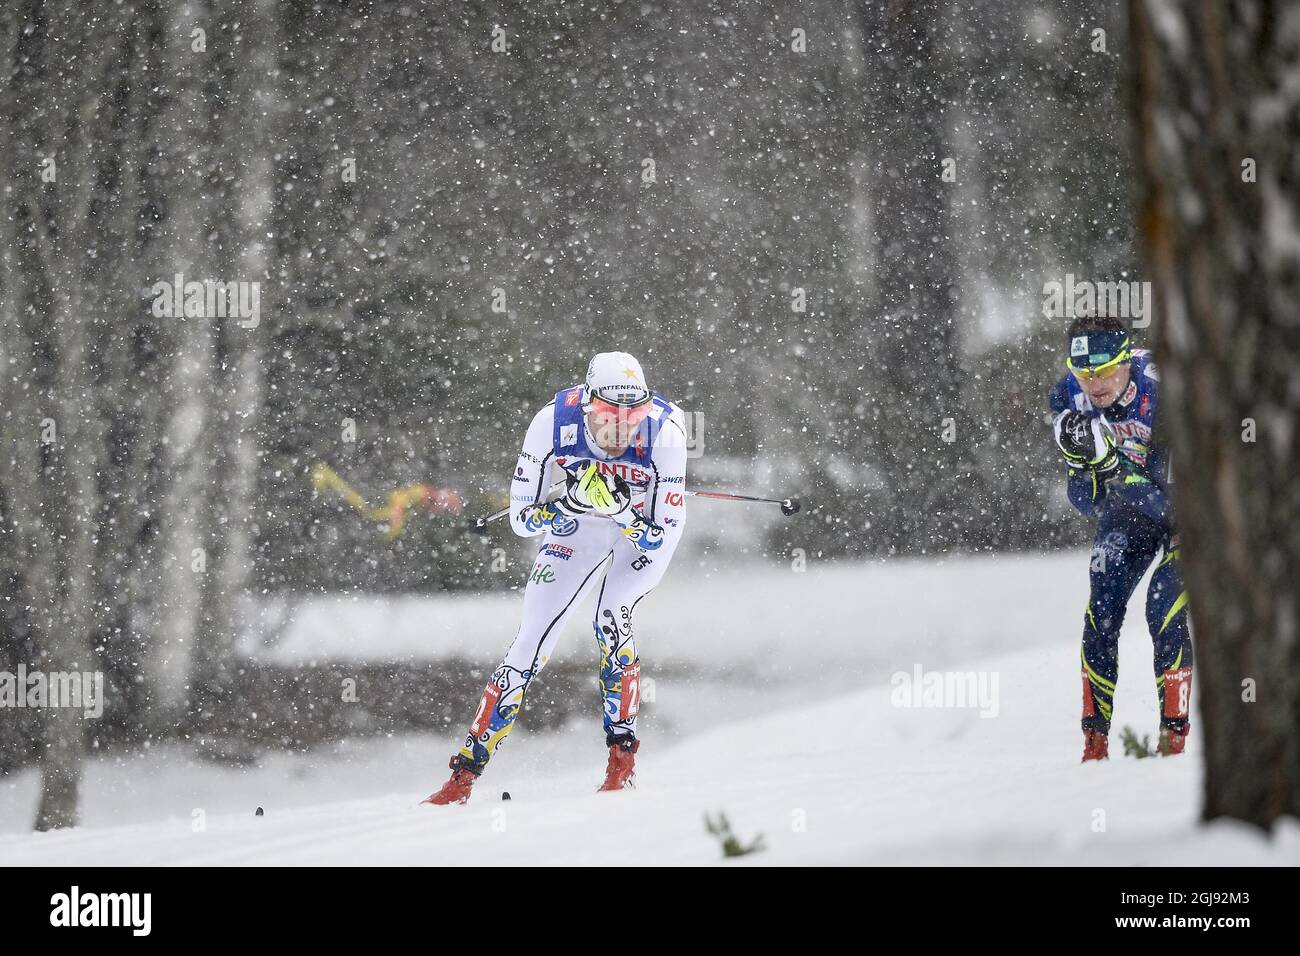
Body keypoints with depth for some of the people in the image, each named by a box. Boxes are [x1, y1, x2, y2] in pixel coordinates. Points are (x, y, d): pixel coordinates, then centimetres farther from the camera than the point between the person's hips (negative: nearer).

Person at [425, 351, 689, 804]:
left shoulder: (663, 431, -35)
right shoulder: (555, 422, -31)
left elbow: (660, 539, -29)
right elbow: (521, 519, -23)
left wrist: (620, 510, -47)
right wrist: (571, 504, -41)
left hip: (647, 522, -2)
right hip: (580, 527, 2)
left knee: (611, 622, -26)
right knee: (531, 640, -6)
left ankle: (622, 758, -12)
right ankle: (465, 772, 0)